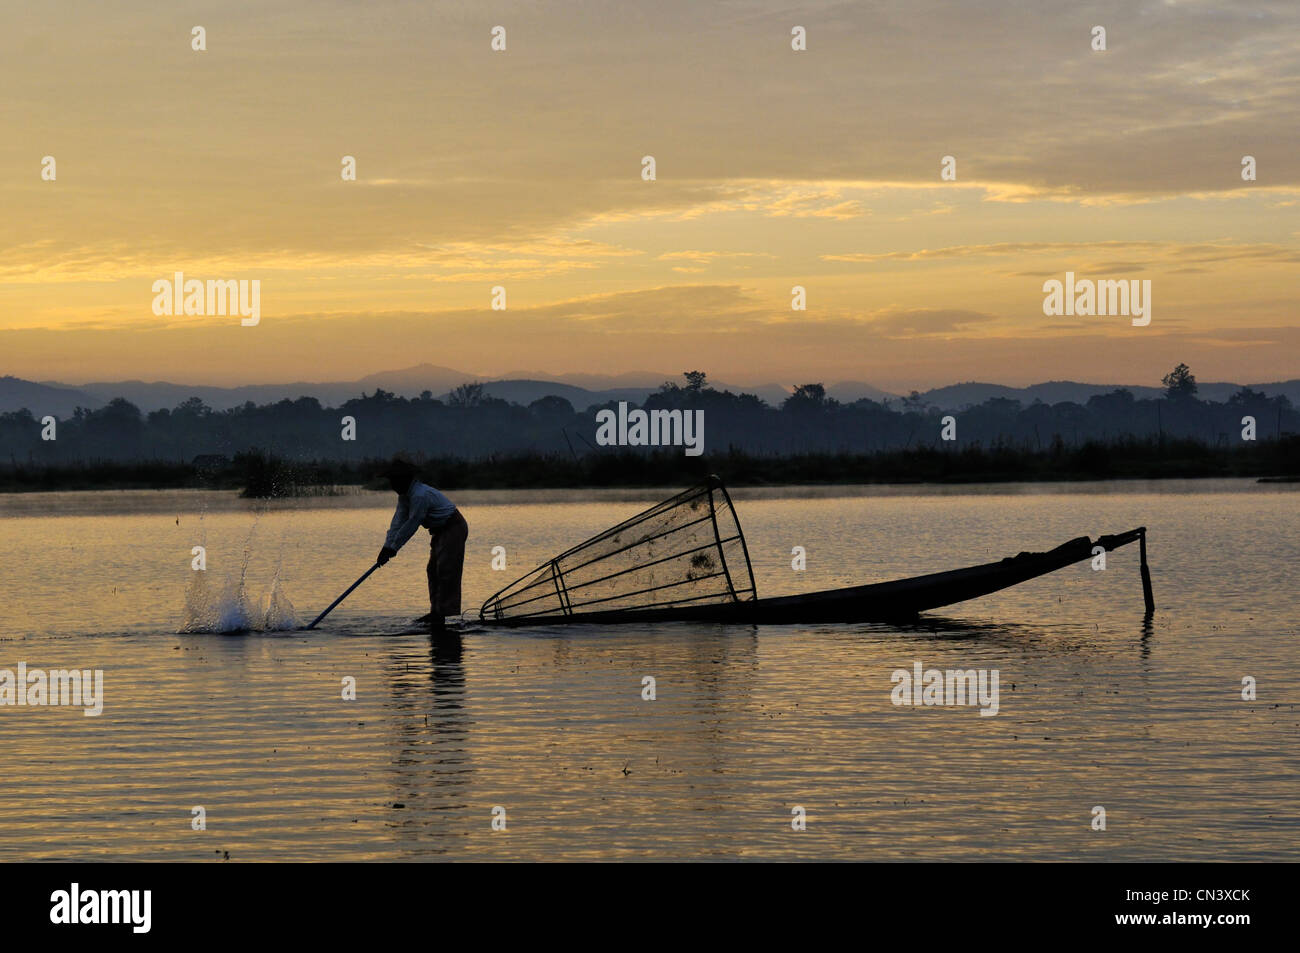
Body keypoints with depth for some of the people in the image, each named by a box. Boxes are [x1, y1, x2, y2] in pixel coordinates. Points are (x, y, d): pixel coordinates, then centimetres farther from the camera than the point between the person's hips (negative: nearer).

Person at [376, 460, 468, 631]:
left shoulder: (420, 495, -29)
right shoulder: (404, 495, 4)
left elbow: (411, 524, -27)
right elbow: (399, 520, 1)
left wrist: (392, 548, -21)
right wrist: (387, 546, -9)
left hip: (453, 528, -11)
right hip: (440, 531, 11)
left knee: (445, 571, -15)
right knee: (433, 570, 10)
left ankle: (443, 612, -17)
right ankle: (436, 612, 13)